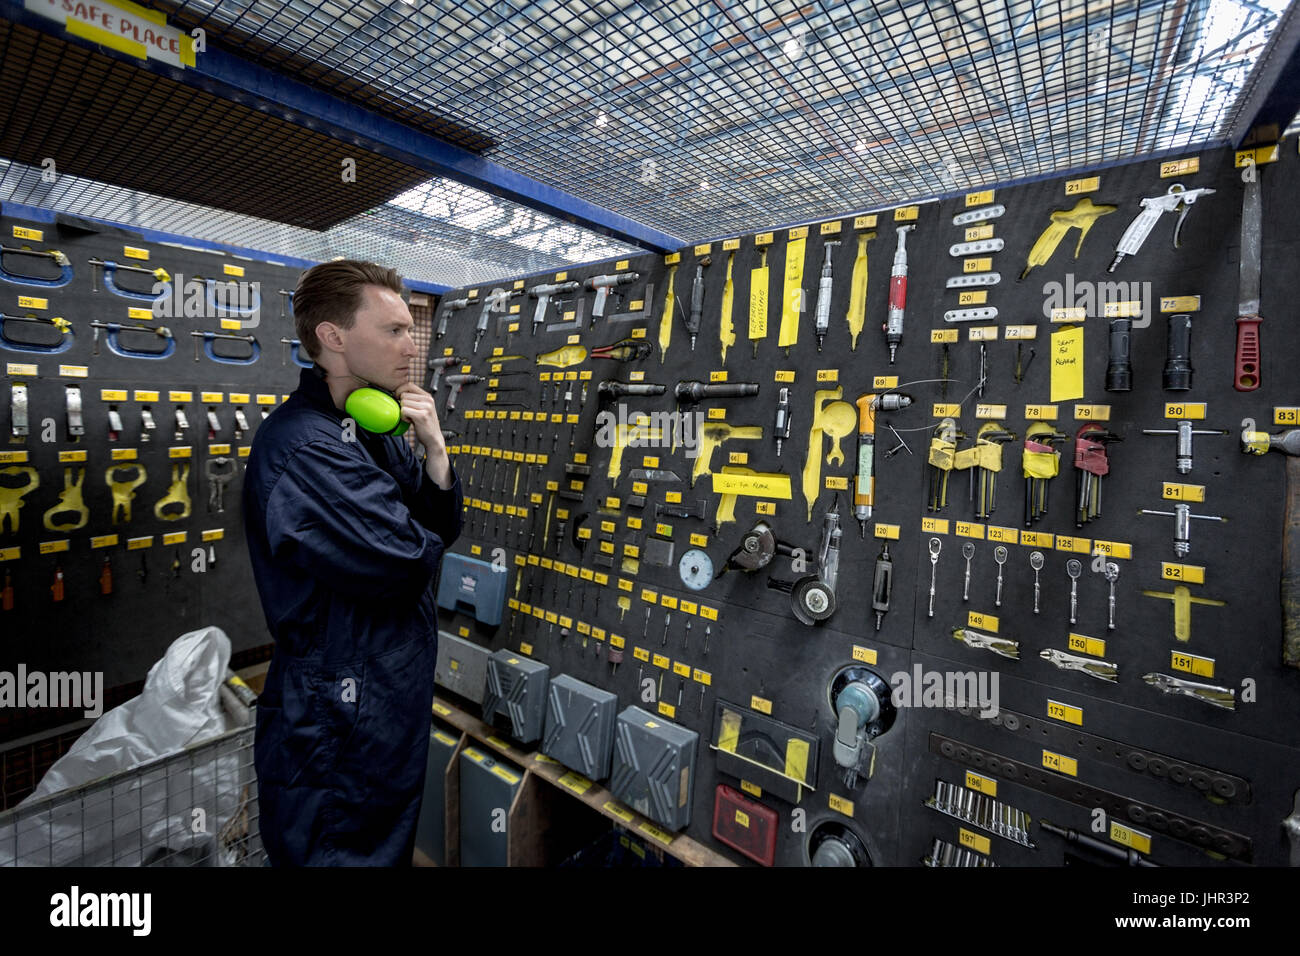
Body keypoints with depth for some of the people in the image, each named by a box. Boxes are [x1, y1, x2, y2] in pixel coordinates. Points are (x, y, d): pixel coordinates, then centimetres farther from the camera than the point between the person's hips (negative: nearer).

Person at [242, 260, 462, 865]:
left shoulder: (375, 432, 5)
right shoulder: (300, 445, -25)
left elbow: (444, 530, 2)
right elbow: (411, 562, -28)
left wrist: (435, 448, -14)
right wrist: (418, 539, -5)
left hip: (397, 697, 9)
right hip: (341, 718, -8)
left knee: (391, 845, 27)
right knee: (352, 849, 14)